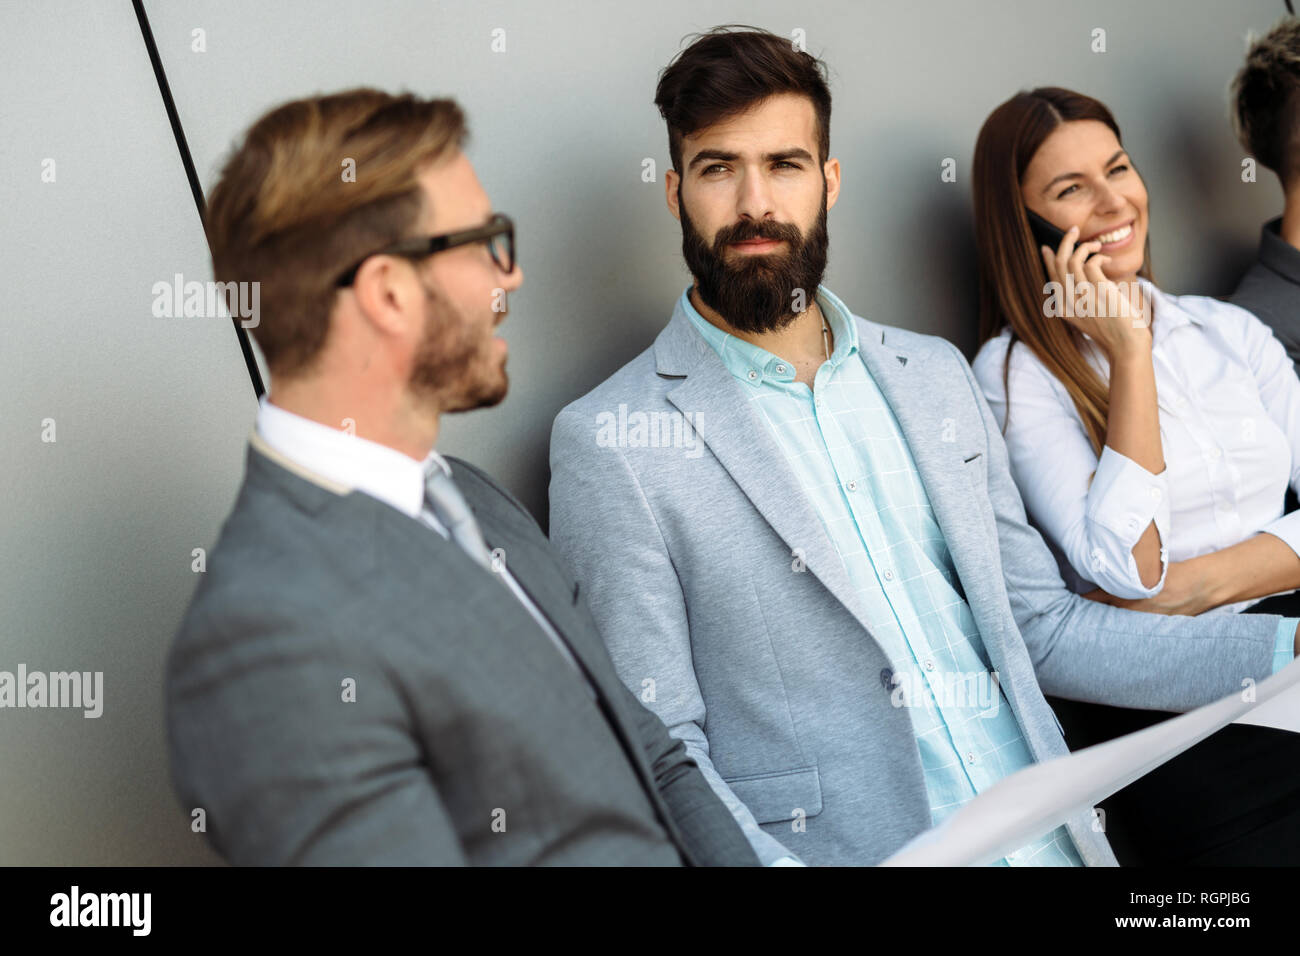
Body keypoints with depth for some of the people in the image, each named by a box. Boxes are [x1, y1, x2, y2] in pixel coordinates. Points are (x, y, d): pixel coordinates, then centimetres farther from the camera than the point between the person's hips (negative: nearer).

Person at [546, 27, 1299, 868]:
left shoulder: (935, 375, 14)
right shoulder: (610, 442, -4)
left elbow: (1042, 630, 17)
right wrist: (771, 863, -25)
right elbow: (655, 748, -7)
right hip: (838, 849, -6)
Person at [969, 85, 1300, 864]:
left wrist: (1198, 584, -10)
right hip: (1167, 724, -4)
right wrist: (1128, 348, -11)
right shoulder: (1015, 373, -2)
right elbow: (1128, 570, -14)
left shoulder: (1231, 331, 13)